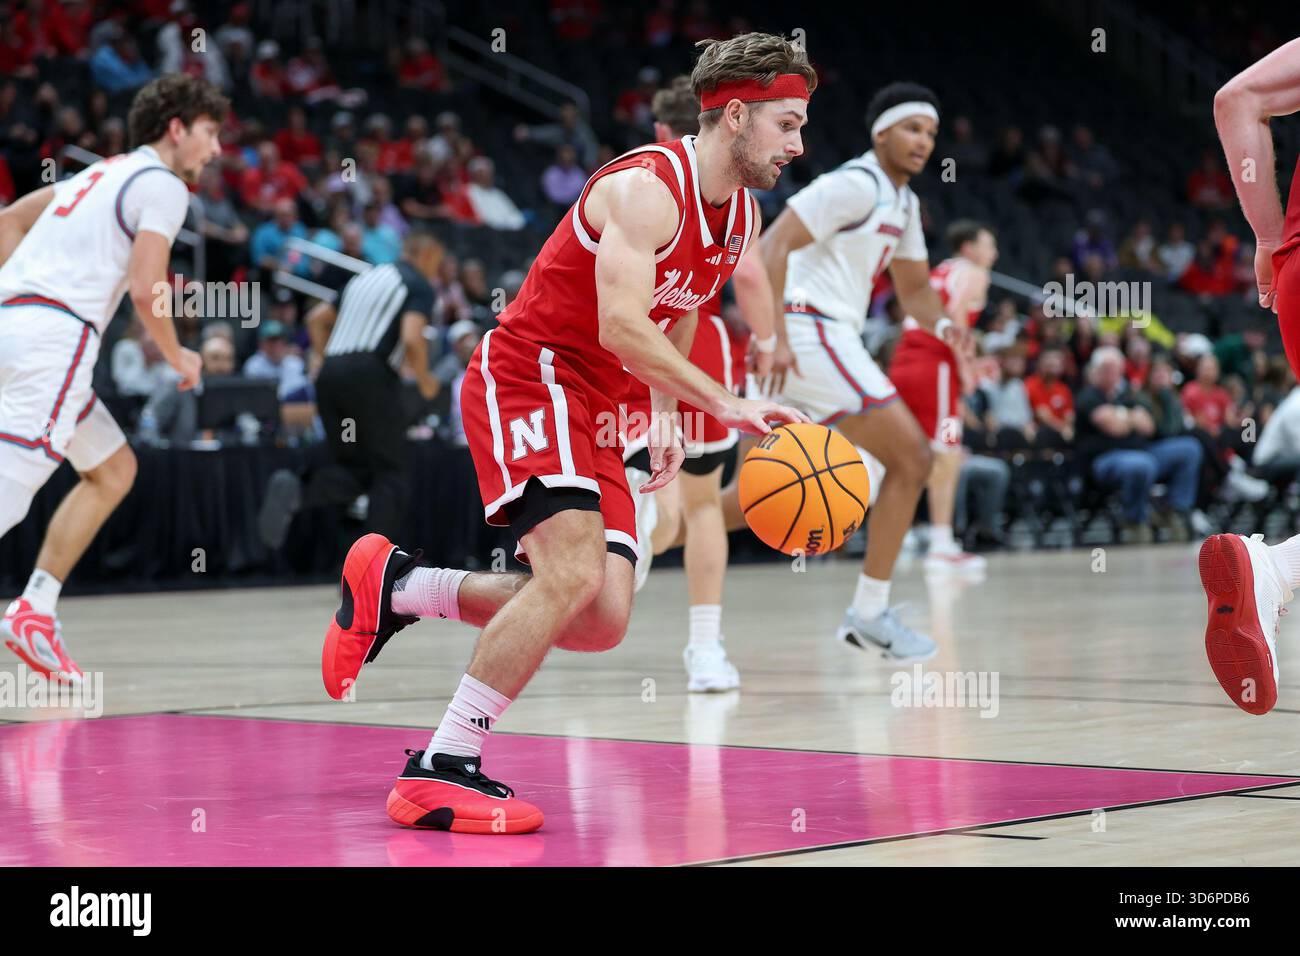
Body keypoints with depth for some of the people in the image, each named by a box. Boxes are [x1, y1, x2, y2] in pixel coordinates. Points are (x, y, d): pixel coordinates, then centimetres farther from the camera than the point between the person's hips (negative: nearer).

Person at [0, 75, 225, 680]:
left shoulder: (103, 173, 25)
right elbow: (146, 288, -12)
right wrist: (177, 357, 3)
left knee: (113, 469, 17)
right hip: (55, 334, -9)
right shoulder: (163, 185, -1)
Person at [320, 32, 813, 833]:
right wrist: (727, 406, -34)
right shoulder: (647, 188, -19)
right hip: (527, 377, -9)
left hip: (593, 409, 9)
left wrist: (665, 422, 11)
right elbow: (621, 327, -30)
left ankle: (397, 586, 15)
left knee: (602, 619, -1)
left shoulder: (740, 219, 9)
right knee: (574, 571, -26)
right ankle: (440, 772, -21)